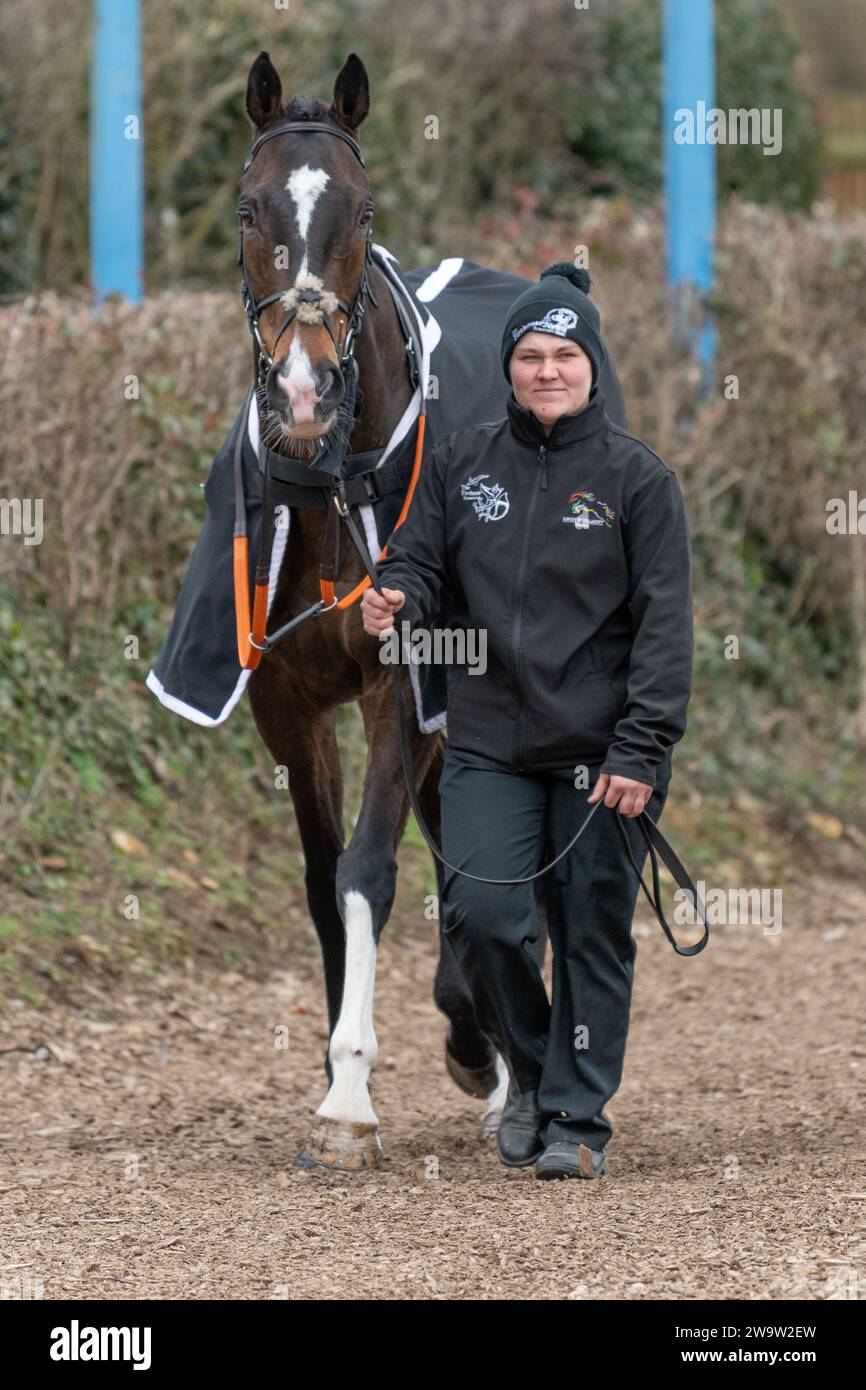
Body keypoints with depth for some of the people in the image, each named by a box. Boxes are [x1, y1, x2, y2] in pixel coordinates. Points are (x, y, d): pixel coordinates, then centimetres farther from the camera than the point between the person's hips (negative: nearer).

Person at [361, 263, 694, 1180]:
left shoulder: (636, 477, -1)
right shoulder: (460, 465, 8)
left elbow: (665, 622, -3)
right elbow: (421, 563, 13)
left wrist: (642, 751, -11)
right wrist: (395, 601, -13)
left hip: (600, 752, -2)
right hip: (488, 745, 2)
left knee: (592, 933, 2)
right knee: (480, 916, -8)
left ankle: (578, 1116, 13)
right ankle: (531, 1071, 17)